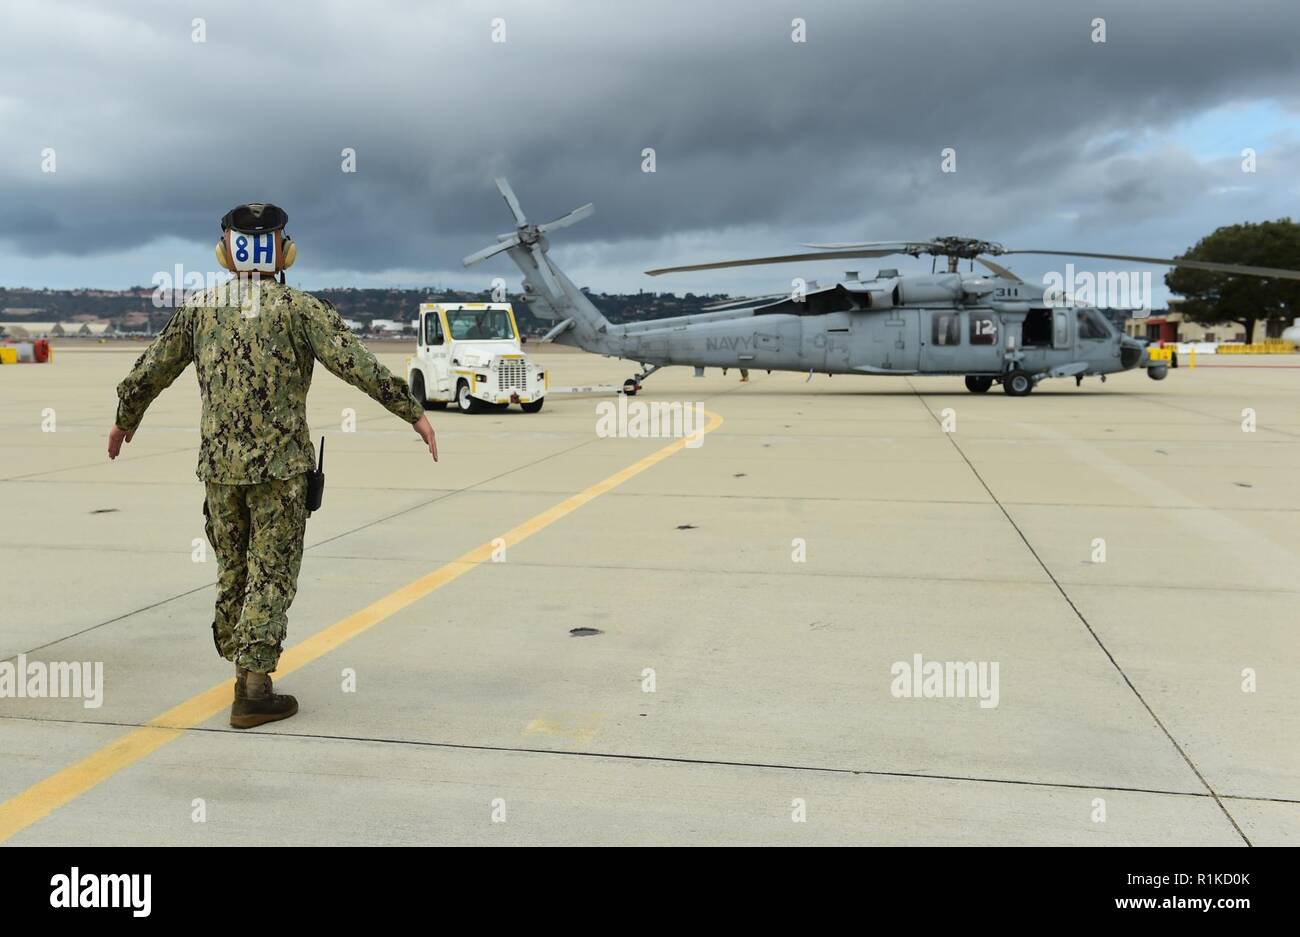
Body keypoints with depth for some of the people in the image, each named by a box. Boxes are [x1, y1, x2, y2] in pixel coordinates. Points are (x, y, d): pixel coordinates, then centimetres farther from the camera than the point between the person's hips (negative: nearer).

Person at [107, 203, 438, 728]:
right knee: (271, 573, 1)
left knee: (232, 567, 18)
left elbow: (149, 372, 15)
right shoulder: (299, 309, -6)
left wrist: (125, 419, 32)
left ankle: (240, 659, 29)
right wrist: (413, 413, -8)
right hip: (279, 464, -4)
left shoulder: (199, 308, 6)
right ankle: (252, 686, -1)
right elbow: (358, 365, -12)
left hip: (218, 464, 4)